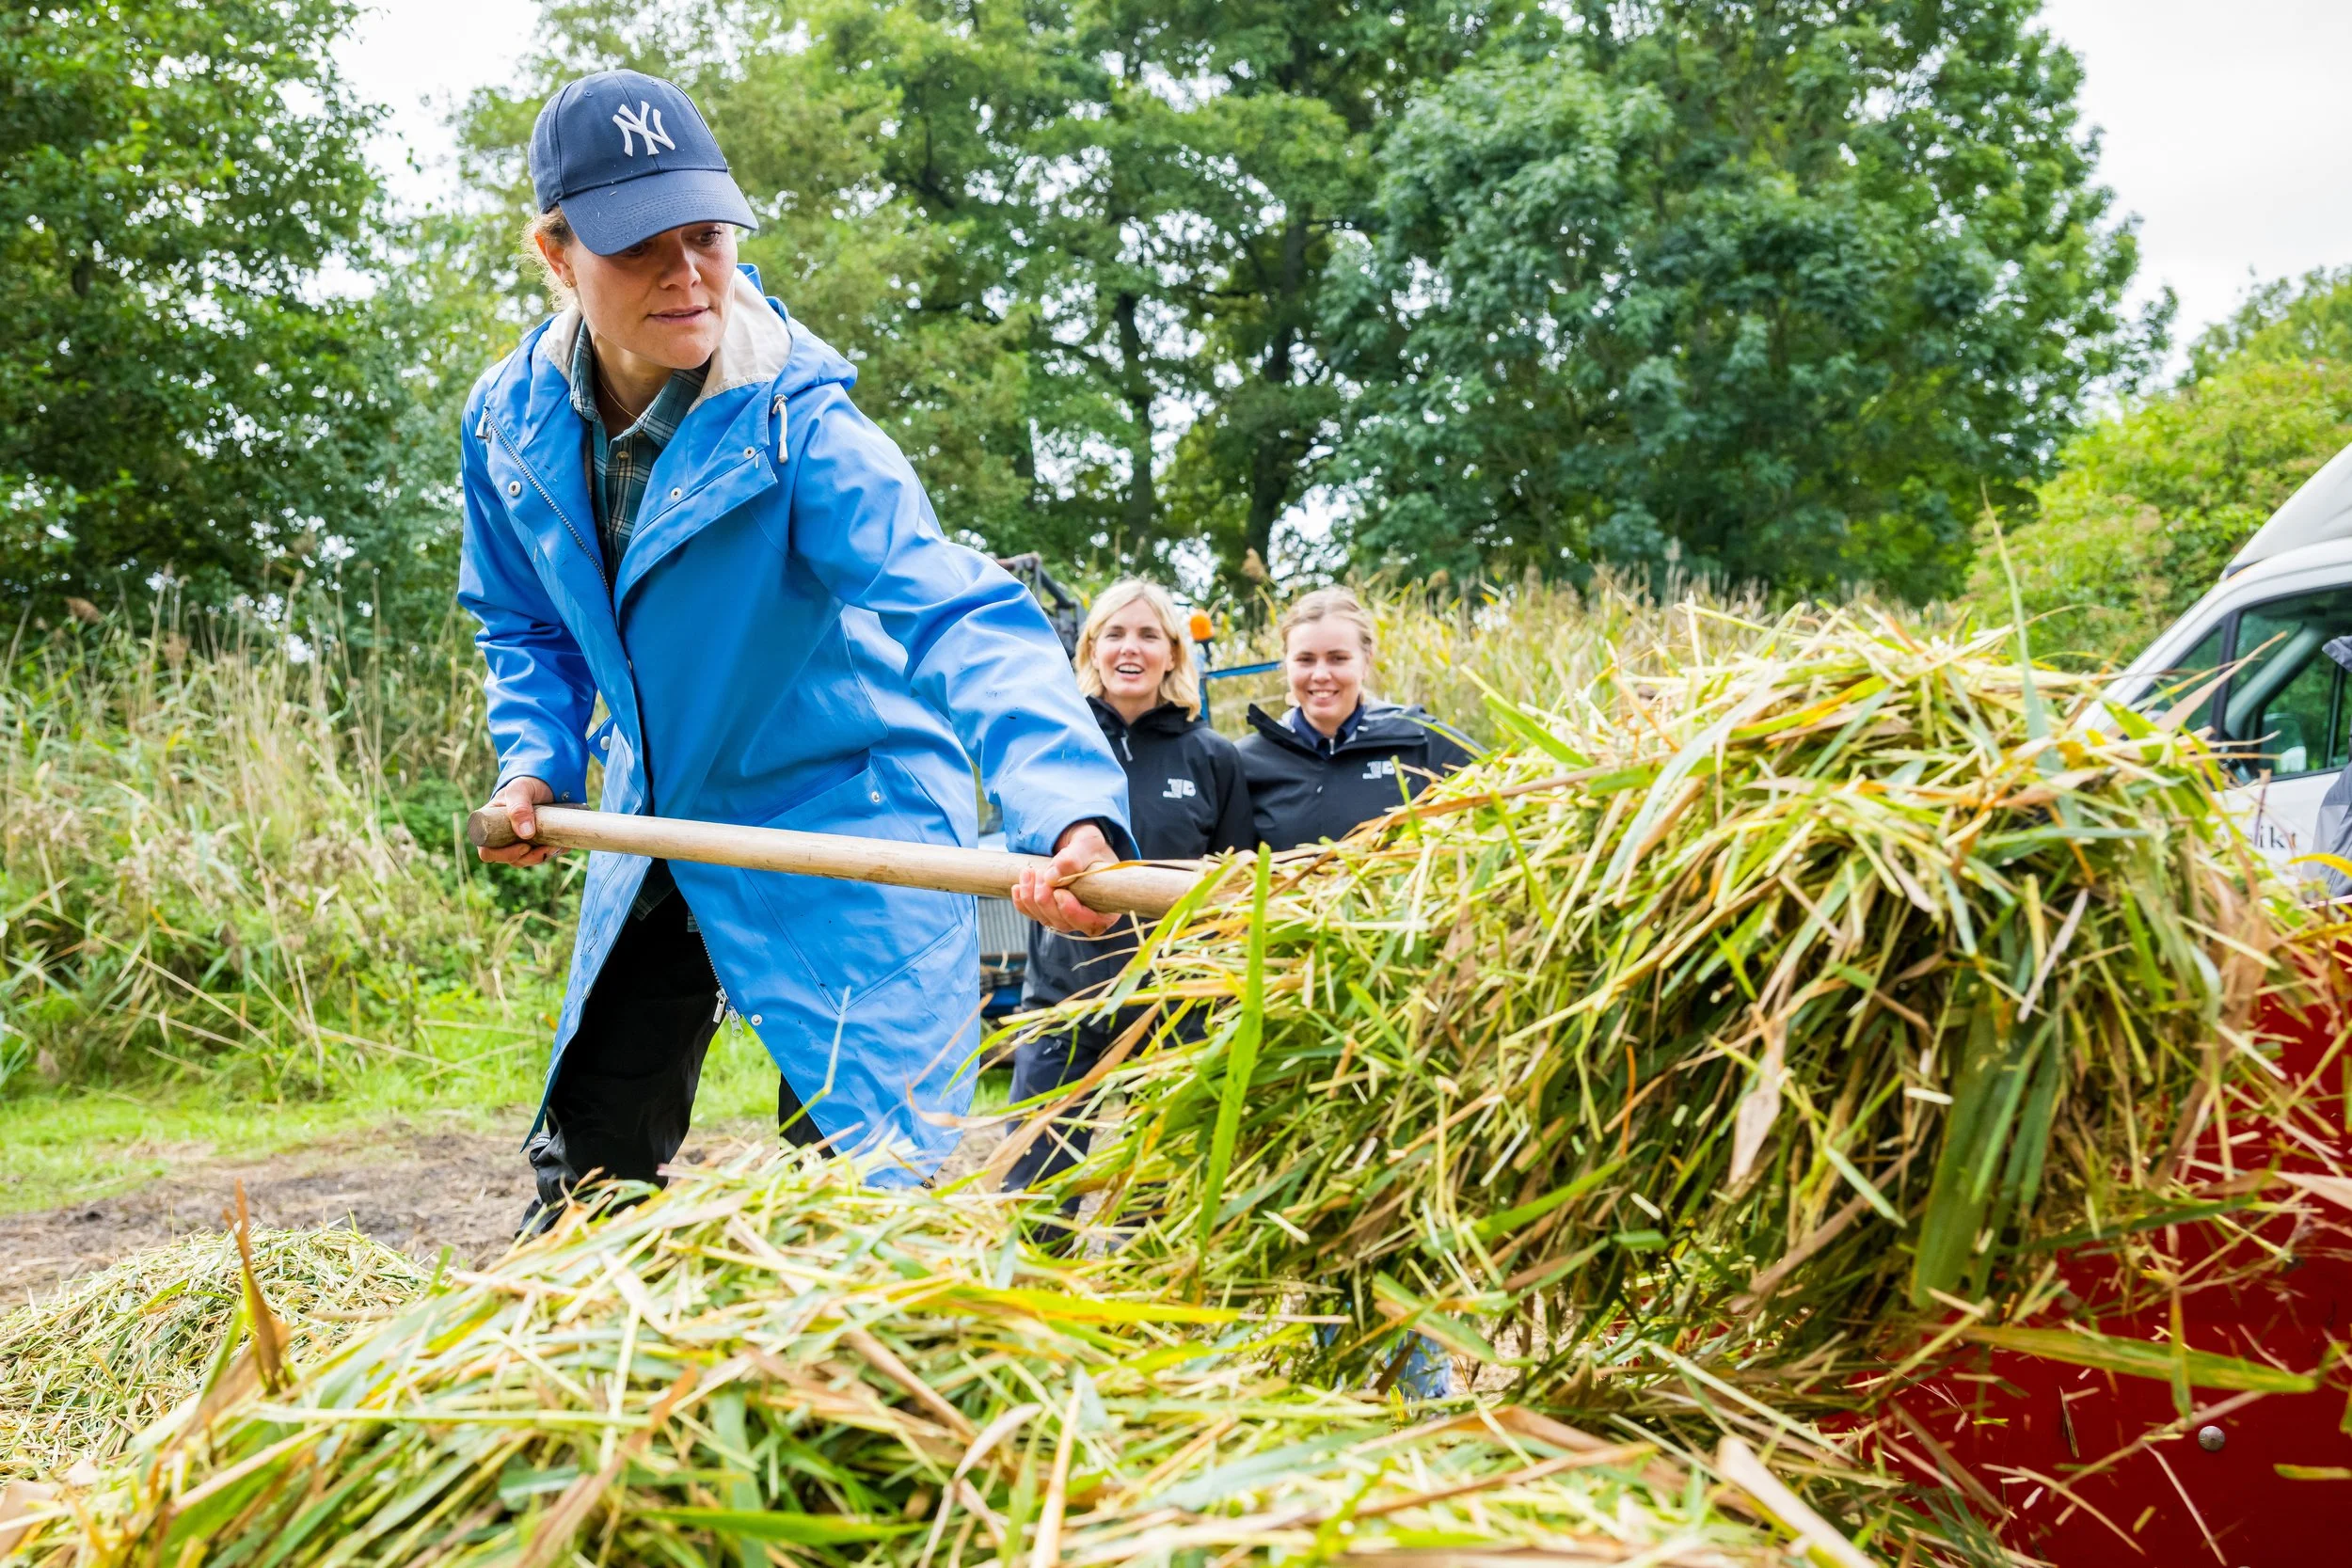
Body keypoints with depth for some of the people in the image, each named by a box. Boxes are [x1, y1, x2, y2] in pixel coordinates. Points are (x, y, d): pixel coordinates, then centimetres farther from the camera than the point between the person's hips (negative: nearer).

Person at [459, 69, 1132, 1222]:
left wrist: (1071, 805, -55)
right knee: (585, 1171, 14)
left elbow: (957, 616, -40)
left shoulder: (792, 424, -26)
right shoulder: (511, 423, -8)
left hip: (843, 825, -5)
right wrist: (536, 763, -6)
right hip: (658, 830, 6)